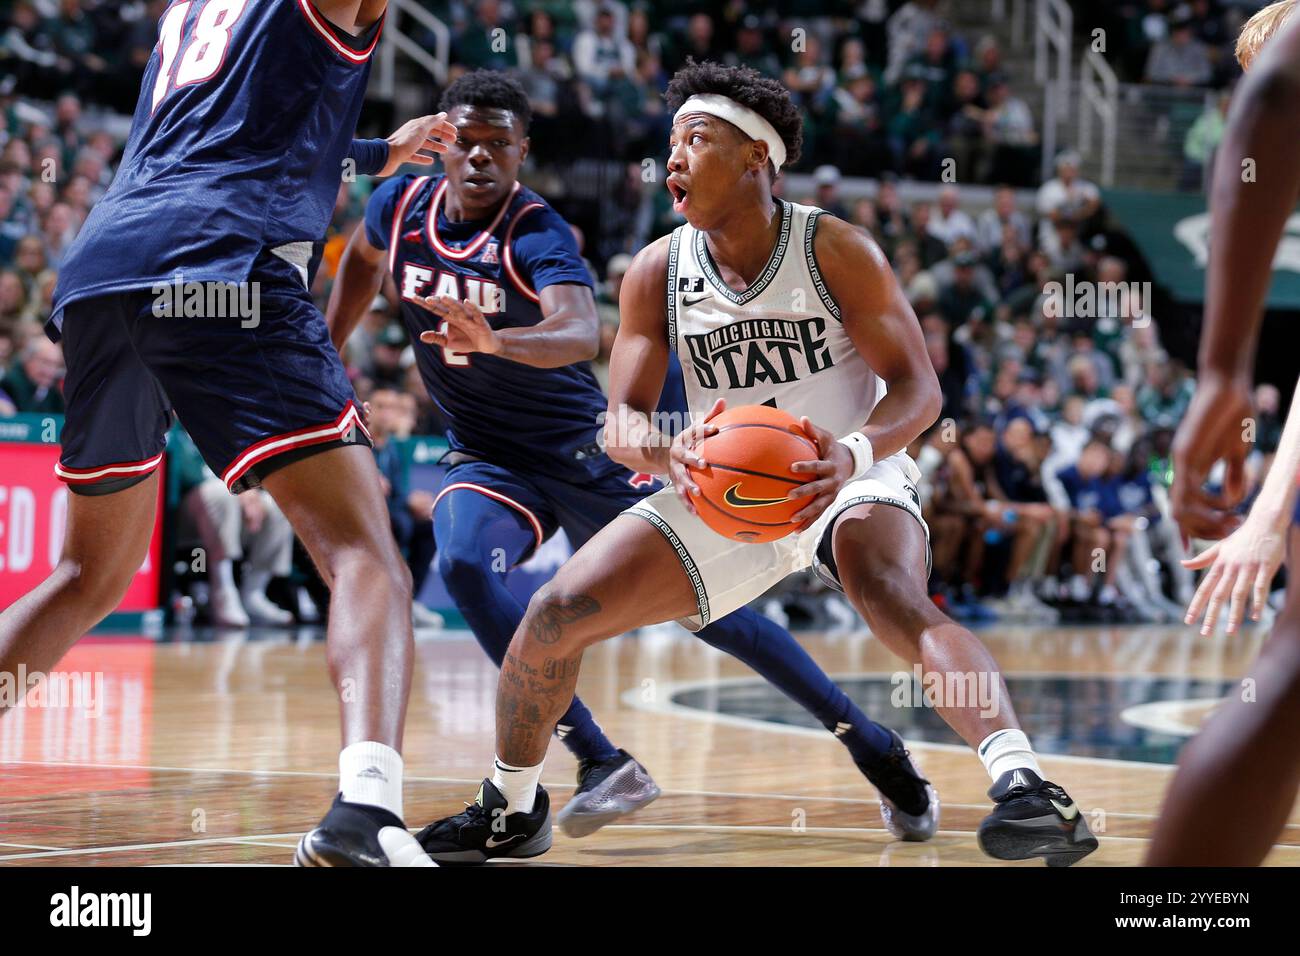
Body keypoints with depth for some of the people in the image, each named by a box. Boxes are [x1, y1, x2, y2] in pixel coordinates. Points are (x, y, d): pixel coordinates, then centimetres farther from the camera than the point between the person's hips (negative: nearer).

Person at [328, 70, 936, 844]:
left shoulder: (539, 235, -24)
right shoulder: (402, 206, -7)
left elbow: (583, 334, -44)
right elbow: (364, 259, 18)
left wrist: (494, 340, -62)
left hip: (582, 452, -4)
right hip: (487, 457, 4)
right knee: (464, 565, -28)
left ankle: (877, 749, 13)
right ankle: (605, 766, -21)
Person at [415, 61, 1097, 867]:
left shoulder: (835, 250, -15)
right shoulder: (658, 271, -6)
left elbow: (919, 388, -17)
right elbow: (623, 421, -8)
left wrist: (854, 453, -39)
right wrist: (668, 456, -33)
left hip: (846, 480, -4)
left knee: (896, 600, -38)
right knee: (556, 613, -7)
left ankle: (1025, 784, -49)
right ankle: (512, 809, 17)